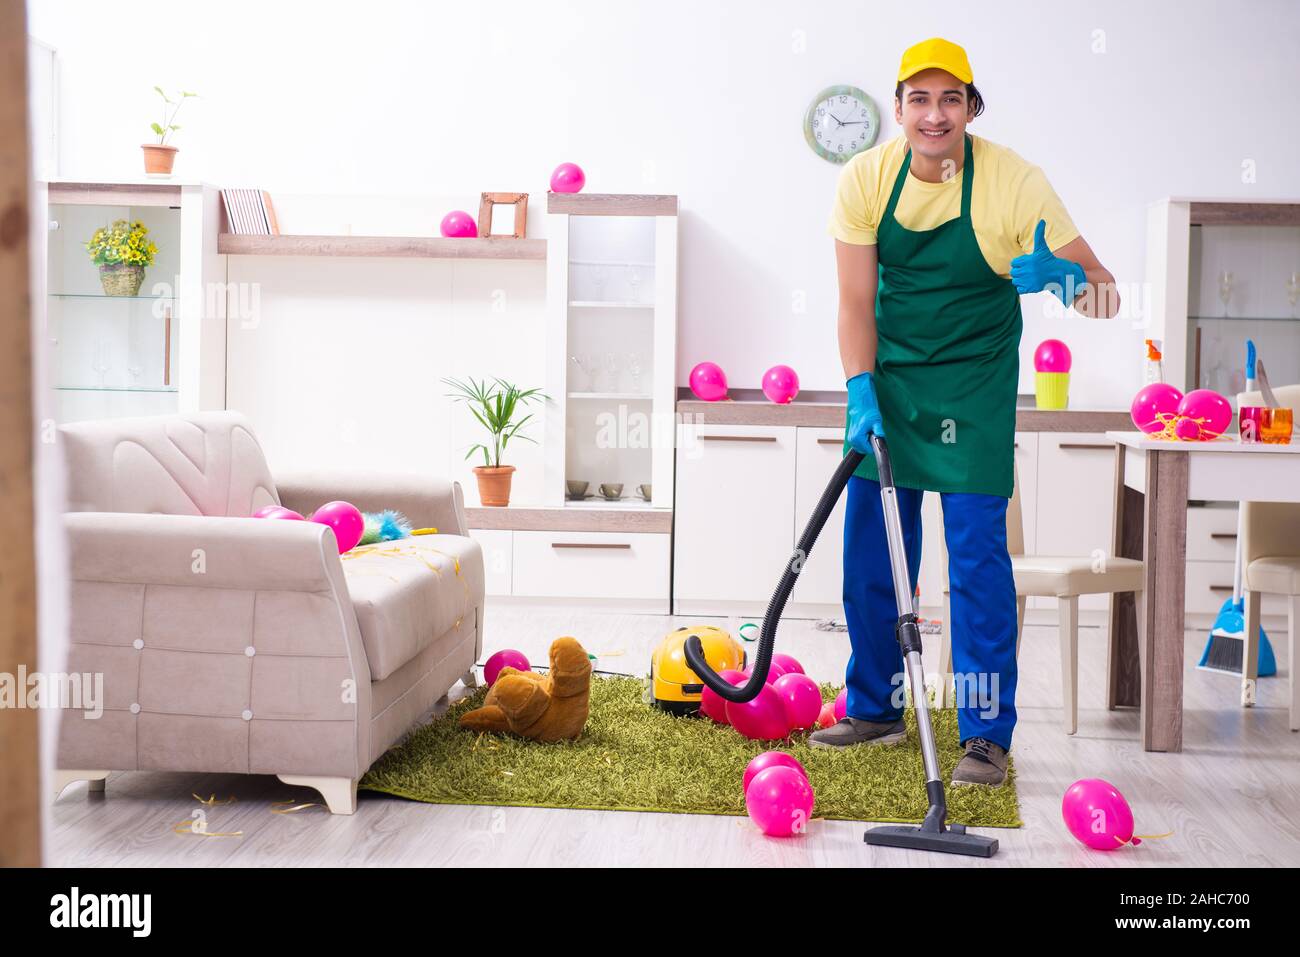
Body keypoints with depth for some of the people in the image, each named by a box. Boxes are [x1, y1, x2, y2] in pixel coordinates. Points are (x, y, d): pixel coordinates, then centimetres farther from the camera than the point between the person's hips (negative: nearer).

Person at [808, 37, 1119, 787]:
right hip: (888, 374, 3)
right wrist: (860, 392, -17)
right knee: (871, 545, 7)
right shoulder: (866, 179, -9)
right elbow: (857, 301, -5)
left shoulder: (1014, 182, -16)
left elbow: (1092, 271, -18)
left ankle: (988, 733, 0)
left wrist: (1081, 280, -41)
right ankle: (876, 709, 23)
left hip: (974, 380, -3)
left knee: (978, 549, -8)